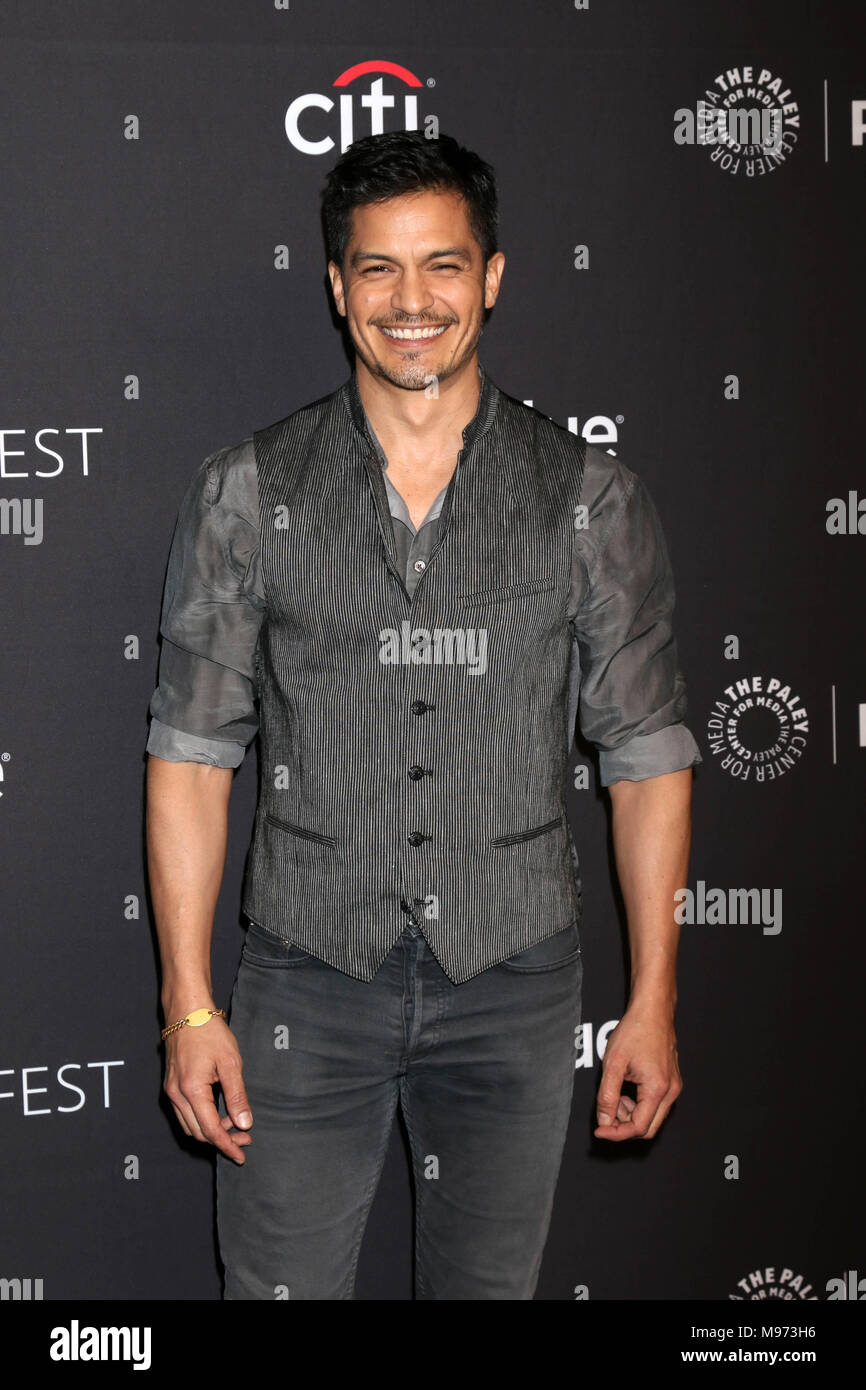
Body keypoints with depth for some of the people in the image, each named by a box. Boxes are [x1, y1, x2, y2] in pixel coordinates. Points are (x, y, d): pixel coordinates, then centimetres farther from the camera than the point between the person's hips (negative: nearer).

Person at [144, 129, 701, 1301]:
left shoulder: (593, 499, -1)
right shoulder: (246, 493, -1)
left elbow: (648, 755, 2)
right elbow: (191, 753, -1)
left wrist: (654, 1003, -1)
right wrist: (189, 1004, -5)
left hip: (513, 984, 1)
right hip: (308, 981, 0)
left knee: (490, 1282, 14)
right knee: (279, 1282, 6)